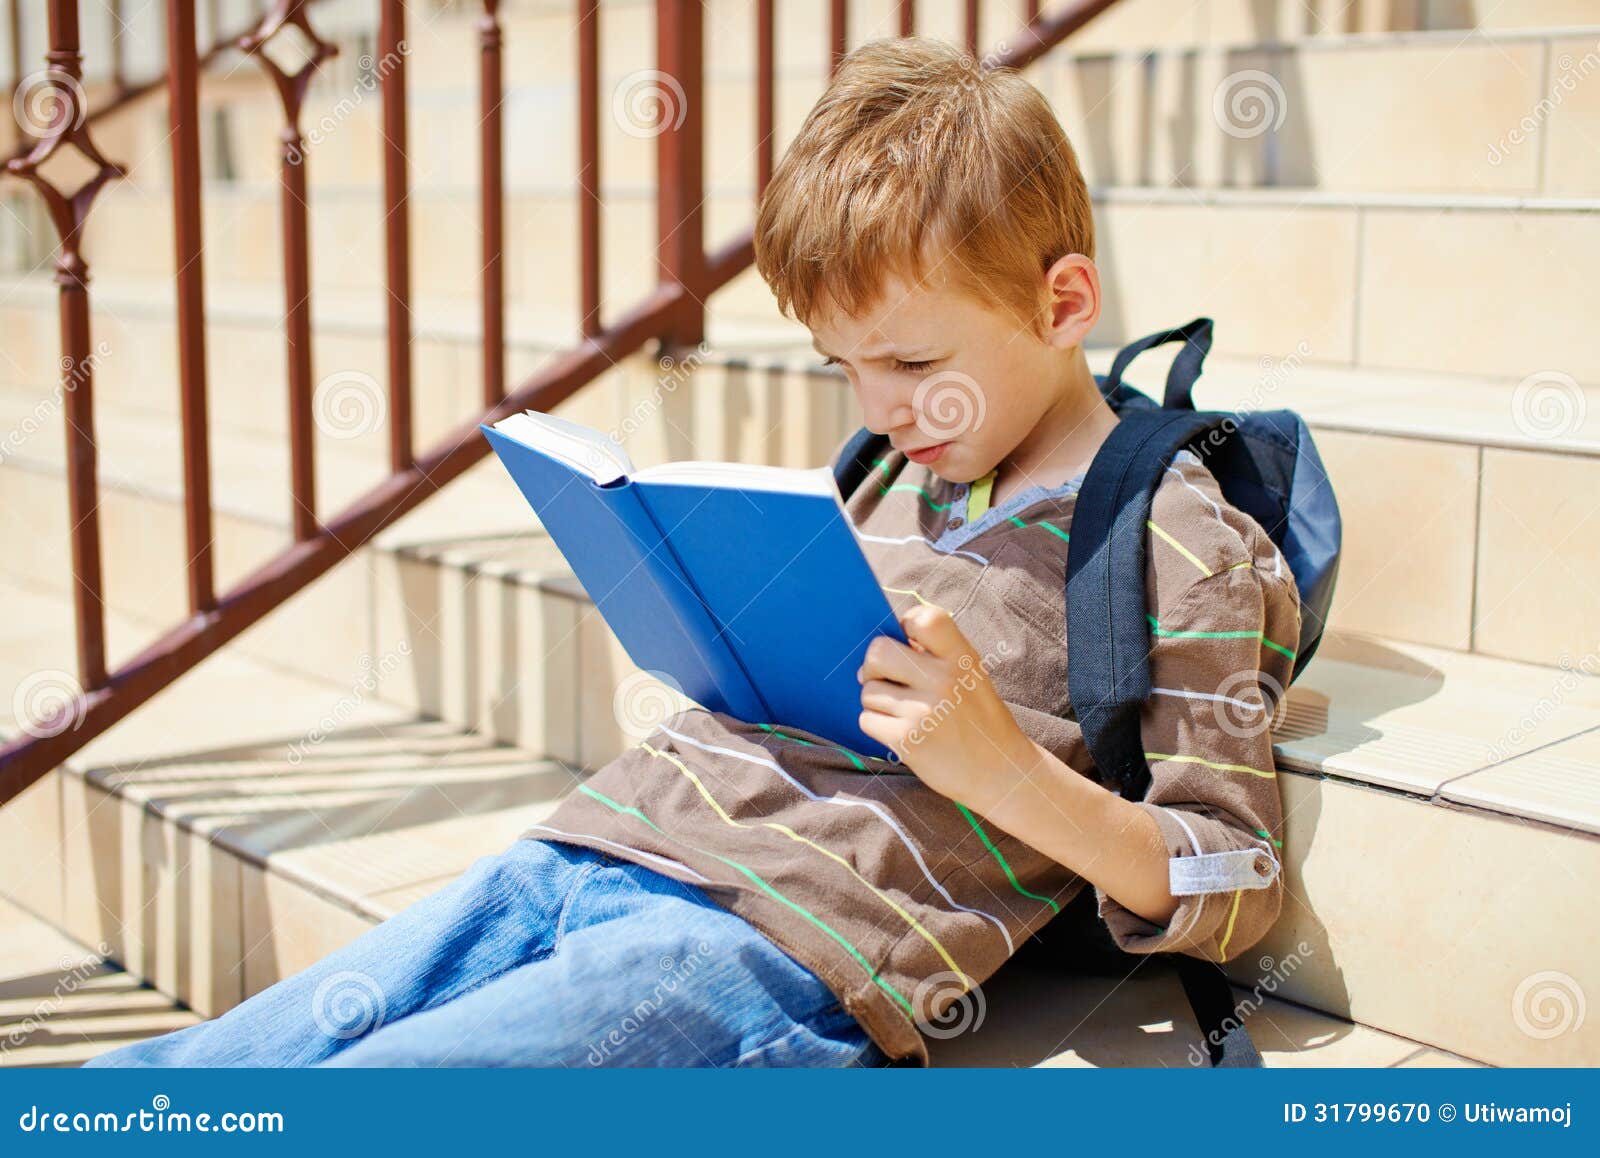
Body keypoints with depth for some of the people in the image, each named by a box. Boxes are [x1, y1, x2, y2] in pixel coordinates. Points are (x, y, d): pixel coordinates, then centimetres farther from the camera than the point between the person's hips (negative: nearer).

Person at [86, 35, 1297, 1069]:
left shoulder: (1187, 549, -2)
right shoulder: (894, 475, 20)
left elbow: (1230, 894, -2)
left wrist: (1009, 772, -17)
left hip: (775, 948, -7)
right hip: (591, 843, 7)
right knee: (176, 1072, -4)